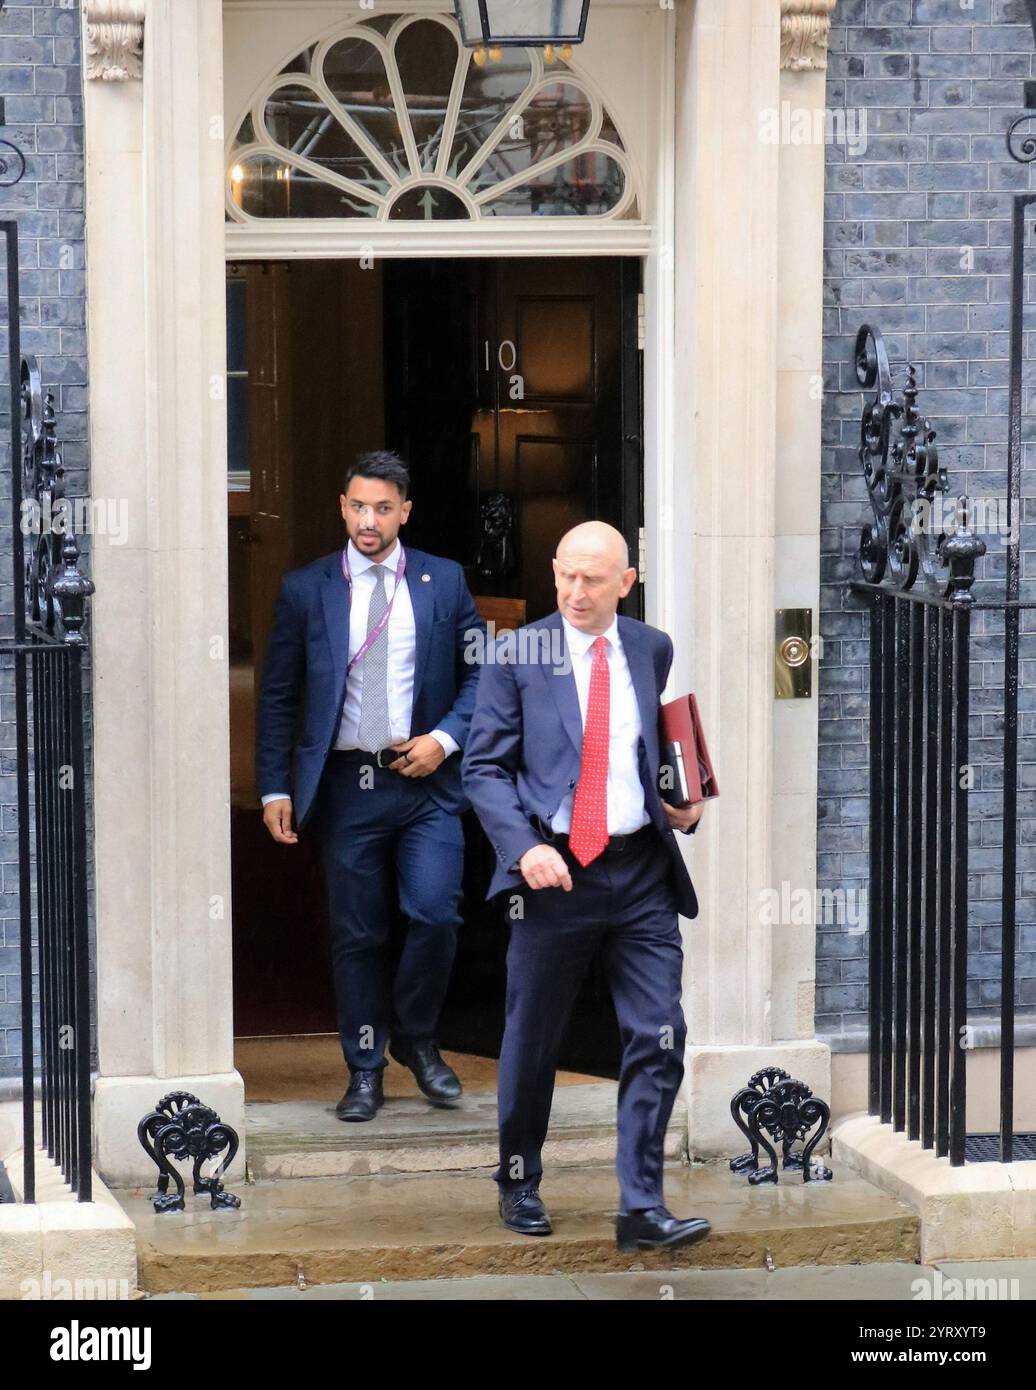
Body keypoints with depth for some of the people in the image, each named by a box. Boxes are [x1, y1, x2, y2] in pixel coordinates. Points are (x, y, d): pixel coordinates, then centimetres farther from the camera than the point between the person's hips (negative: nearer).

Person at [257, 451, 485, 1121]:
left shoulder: (444, 582, 5)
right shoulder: (306, 589, 4)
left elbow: (479, 673, 9)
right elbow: (279, 696, 5)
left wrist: (446, 737, -7)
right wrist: (275, 788, -1)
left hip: (425, 782, 0)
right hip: (345, 784, 0)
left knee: (435, 915, -12)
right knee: (357, 935, 5)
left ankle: (418, 1039, 13)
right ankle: (366, 1071, 16)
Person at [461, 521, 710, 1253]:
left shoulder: (655, 651, 9)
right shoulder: (517, 655, -1)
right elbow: (484, 767, -2)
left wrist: (687, 803, 4)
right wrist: (525, 847, -16)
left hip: (642, 871, 2)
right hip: (554, 871, -2)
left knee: (658, 1039, -6)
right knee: (532, 1045, 9)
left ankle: (642, 1209, -4)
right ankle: (519, 1185, 28)